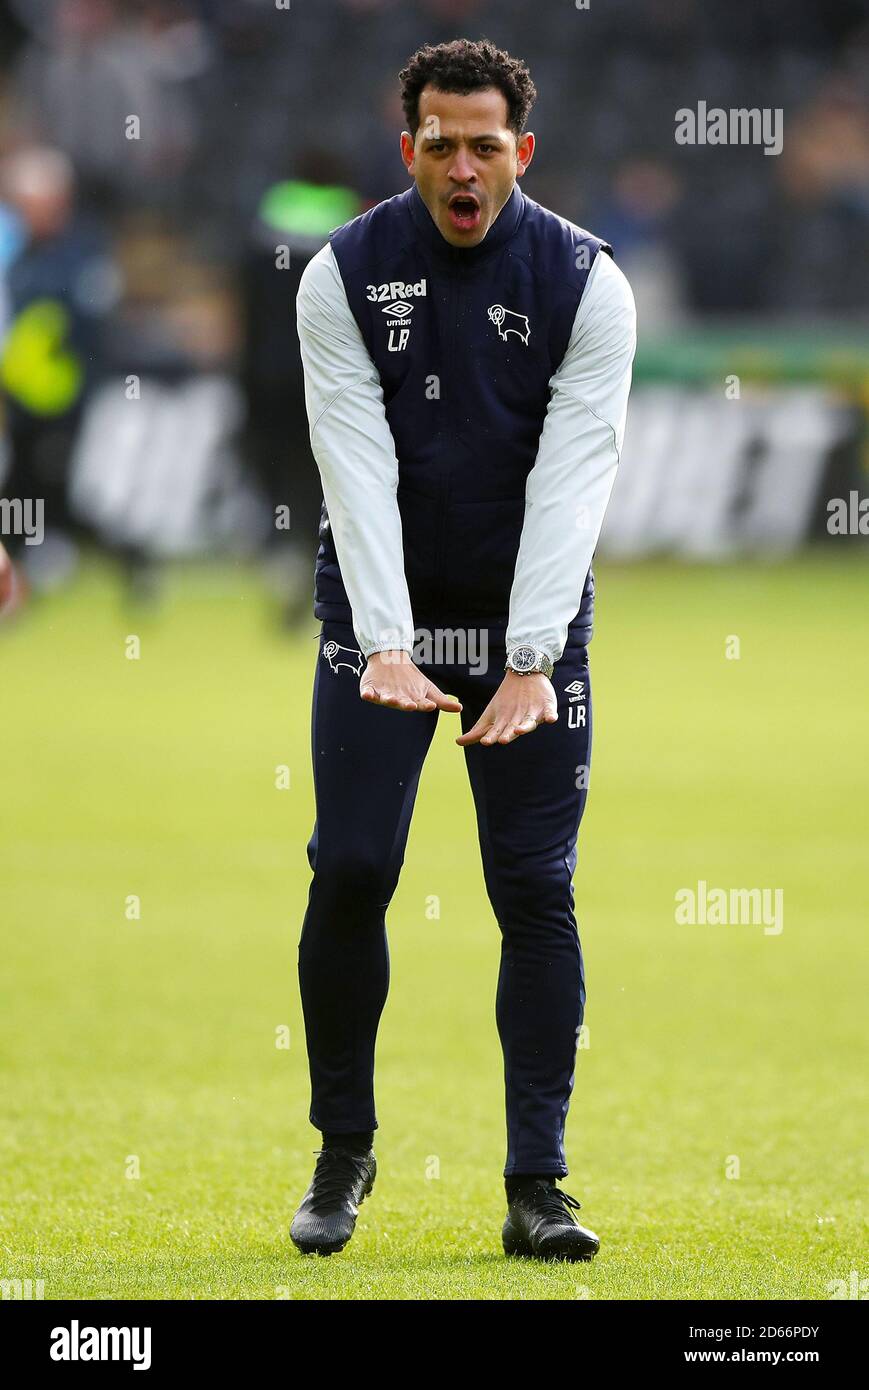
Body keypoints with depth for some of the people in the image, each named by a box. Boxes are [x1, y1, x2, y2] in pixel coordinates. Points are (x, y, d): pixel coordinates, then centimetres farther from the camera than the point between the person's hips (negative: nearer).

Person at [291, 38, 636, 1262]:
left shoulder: (585, 282, -10)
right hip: (382, 617, 0)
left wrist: (530, 662, -26)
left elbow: (572, 481, -17)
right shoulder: (344, 277, -9)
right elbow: (359, 470, -16)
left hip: (529, 619, 0)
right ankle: (343, 1153, 14)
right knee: (350, 874, -5)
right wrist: (387, 646, -27)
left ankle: (538, 1186, 0)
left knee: (537, 889, -4)